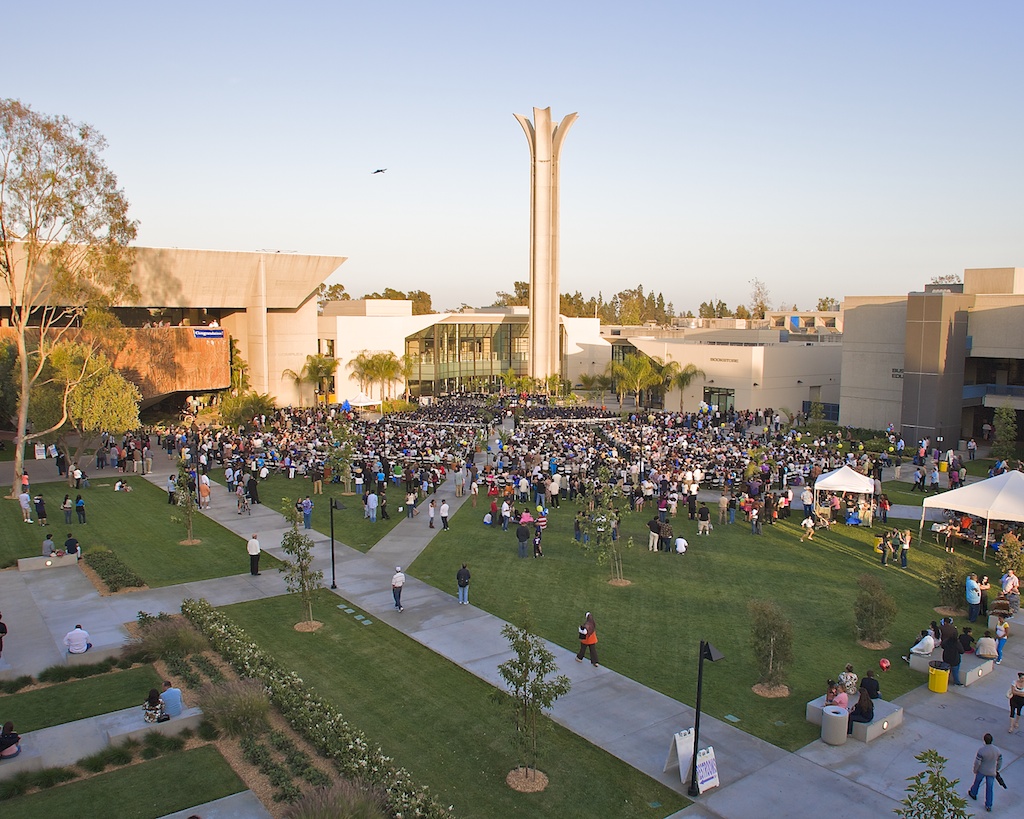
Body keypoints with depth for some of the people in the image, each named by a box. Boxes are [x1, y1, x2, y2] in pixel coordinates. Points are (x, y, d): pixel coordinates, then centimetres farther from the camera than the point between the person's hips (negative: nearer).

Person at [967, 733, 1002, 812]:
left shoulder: (981, 750, -28)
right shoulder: (997, 750, -14)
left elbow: (977, 762, -21)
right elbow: (1000, 762, 0)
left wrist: (975, 770, -2)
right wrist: (997, 769, 19)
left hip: (981, 770, -3)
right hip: (991, 772, 3)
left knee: (977, 781, 24)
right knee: (990, 788, 14)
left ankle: (973, 793, 47)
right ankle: (988, 806, 21)